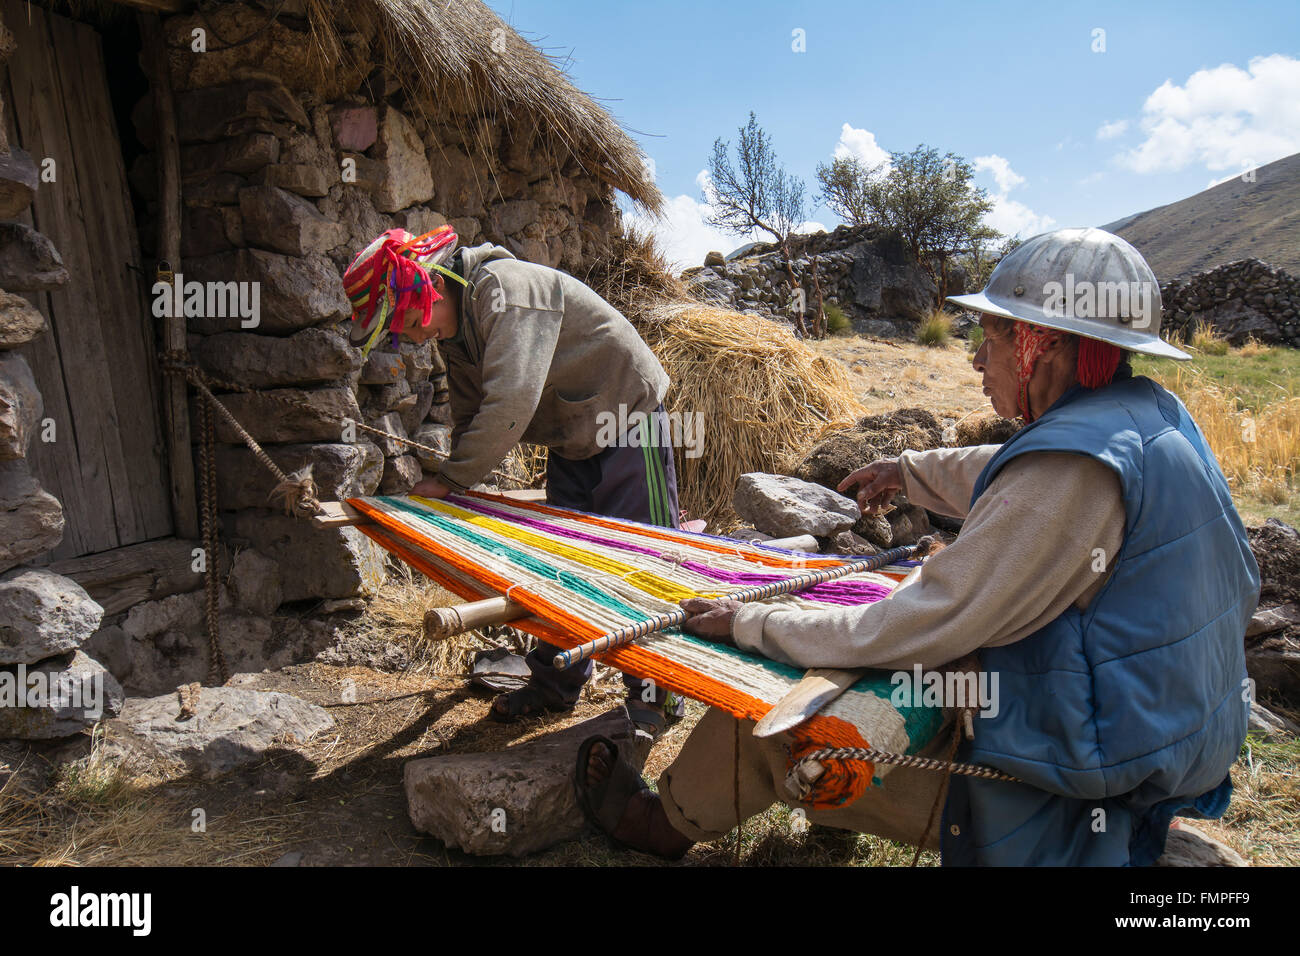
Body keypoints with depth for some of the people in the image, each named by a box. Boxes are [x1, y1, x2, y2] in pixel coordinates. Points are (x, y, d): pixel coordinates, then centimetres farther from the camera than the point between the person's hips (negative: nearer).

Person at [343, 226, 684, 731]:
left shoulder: (504, 289, -26)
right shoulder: (453, 328, 4)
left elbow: (510, 404, -33)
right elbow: (470, 416, 12)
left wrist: (449, 479, -25)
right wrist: (453, 483, 0)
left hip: (628, 421, -9)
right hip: (571, 441, 9)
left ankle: (655, 693, 7)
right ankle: (554, 685, 22)